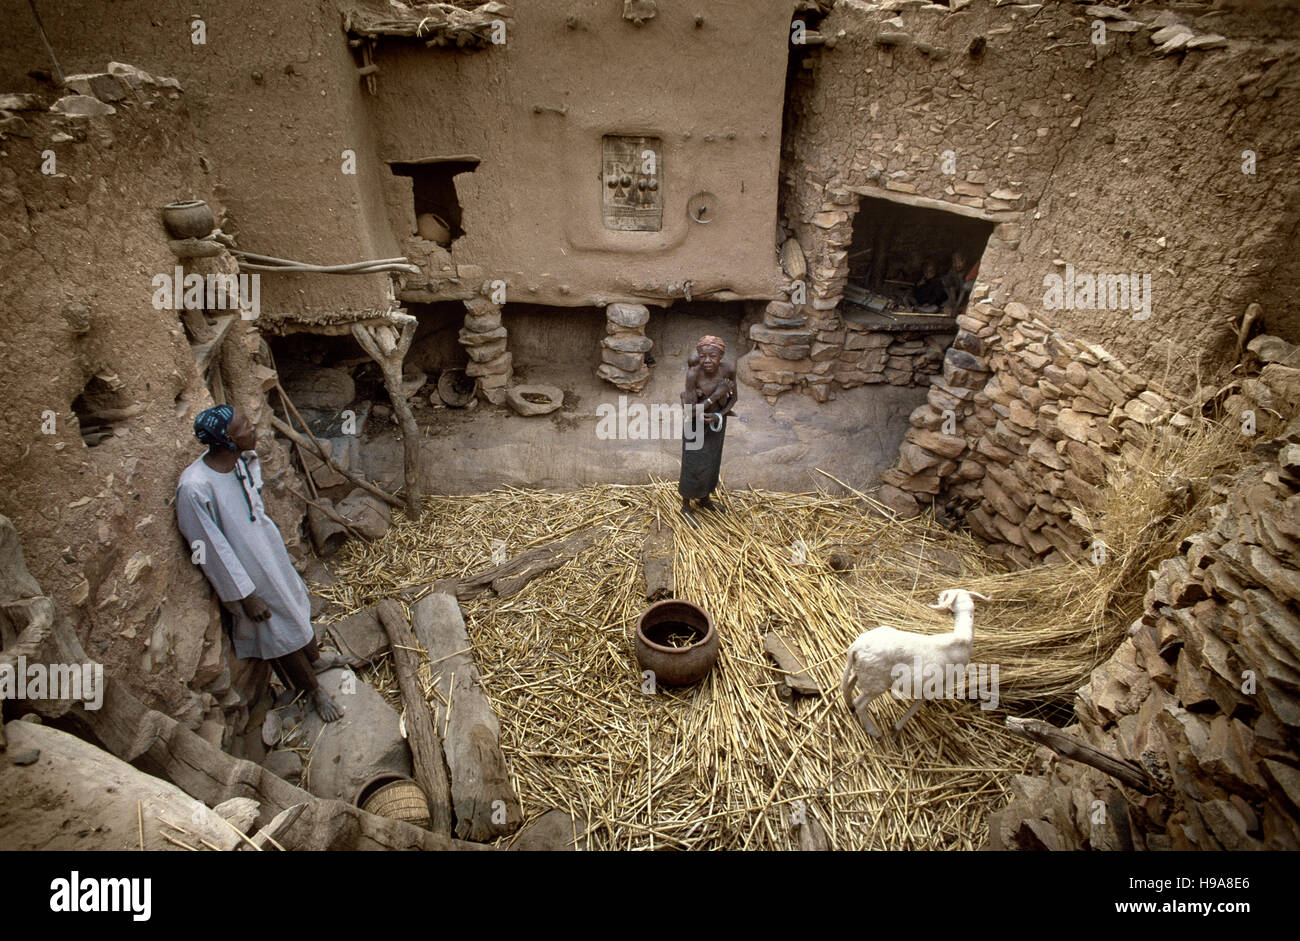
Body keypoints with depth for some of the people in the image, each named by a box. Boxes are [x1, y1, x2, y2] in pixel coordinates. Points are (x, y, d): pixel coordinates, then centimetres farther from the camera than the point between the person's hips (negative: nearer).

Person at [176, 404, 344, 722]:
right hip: (245, 571, -6)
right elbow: (213, 551, -25)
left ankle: (314, 658, 54)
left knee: (295, 603, 26)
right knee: (279, 630, 12)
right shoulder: (194, 487, -34)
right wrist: (246, 596, -18)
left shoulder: (244, 459, -12)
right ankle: (314, 691, 35)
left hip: (270, 551, 7)